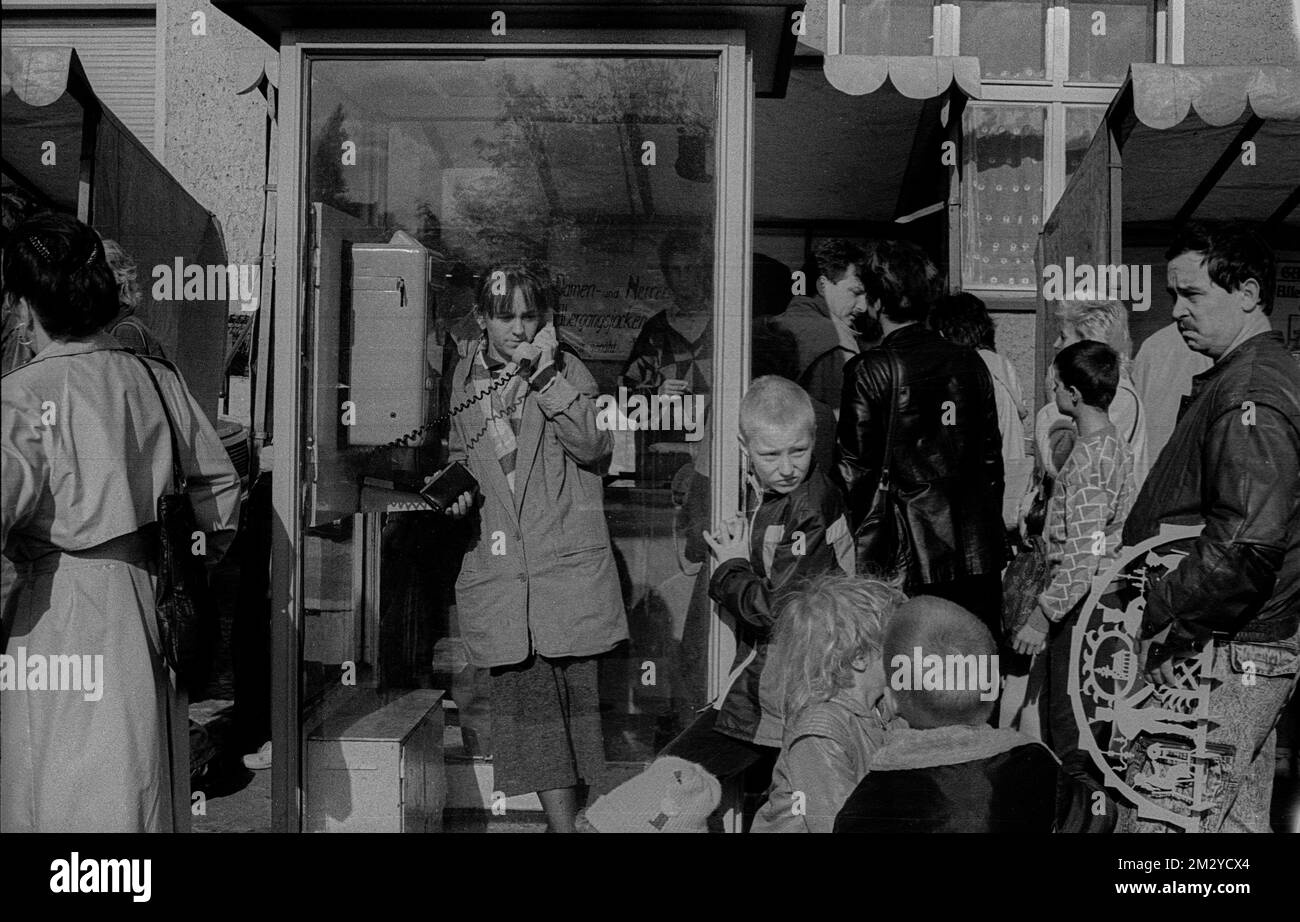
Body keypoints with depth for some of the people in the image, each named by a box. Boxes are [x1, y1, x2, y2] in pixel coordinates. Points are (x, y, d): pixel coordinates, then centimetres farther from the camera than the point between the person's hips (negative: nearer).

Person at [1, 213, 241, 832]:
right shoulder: (158, 380, 5)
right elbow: (221, 487, 12)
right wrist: (205, 557, 25)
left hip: (60, 613, -6)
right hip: (151, 601, 6)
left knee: (67, 808, 3)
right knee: (149, 797, 17)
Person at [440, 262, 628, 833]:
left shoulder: (566, 371, 1)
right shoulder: (465, 377, 10)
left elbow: (593, 446, -15)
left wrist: (546, 375, -18)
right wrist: (456, 490, 4)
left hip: (567, 563, -2)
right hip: (498, 566, 2)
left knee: (574, 692, 3)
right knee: (526, 696, -1)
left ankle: (569, 816, 18)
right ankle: (562, 821, 7)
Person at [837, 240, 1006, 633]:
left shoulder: (868, 371, -9)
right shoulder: (970, 362, 7)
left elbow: (856, 467, -9)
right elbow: (991, 454, 12)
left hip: (911, 561, -5)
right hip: (978, 555, 5)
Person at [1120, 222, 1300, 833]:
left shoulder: (1249, 393, -17)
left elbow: (1247, 544, -28)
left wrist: (1167, 621, -19)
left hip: (1222, 658, -11)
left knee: (1163, 820, -6)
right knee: (1240, 819, 18)